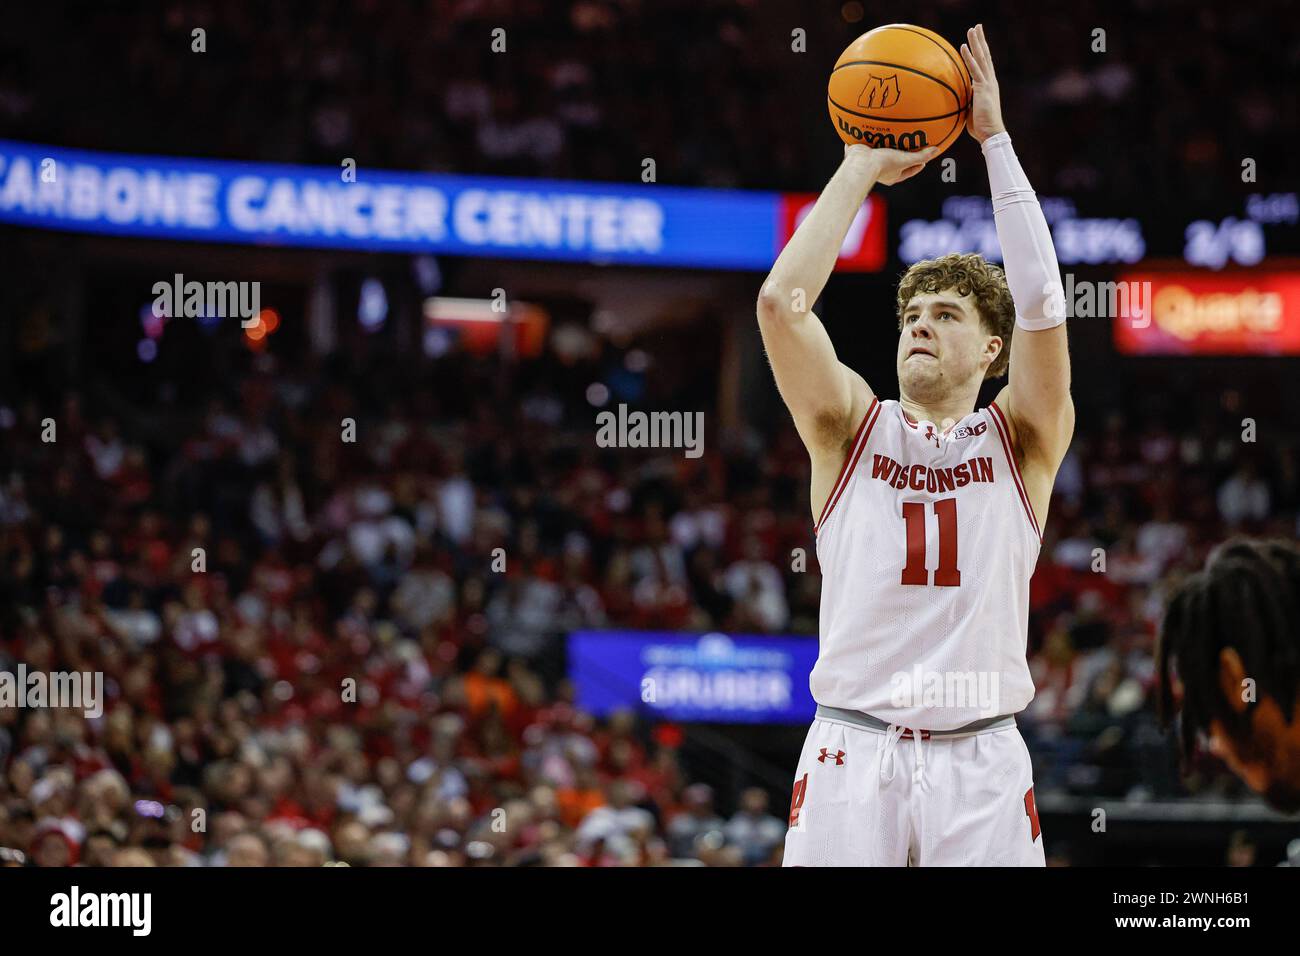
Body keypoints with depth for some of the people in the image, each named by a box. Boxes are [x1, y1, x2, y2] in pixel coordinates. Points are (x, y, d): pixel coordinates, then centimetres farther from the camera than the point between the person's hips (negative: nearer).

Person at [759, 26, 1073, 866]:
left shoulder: (1021, 441, 10)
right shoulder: (851, 428, 11)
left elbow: (1043, 308, -5)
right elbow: (781, 302, -2)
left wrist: (996, 140, -3)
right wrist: (864, 167, 1)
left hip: (981, 764, 0)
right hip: (853, 753, 0)